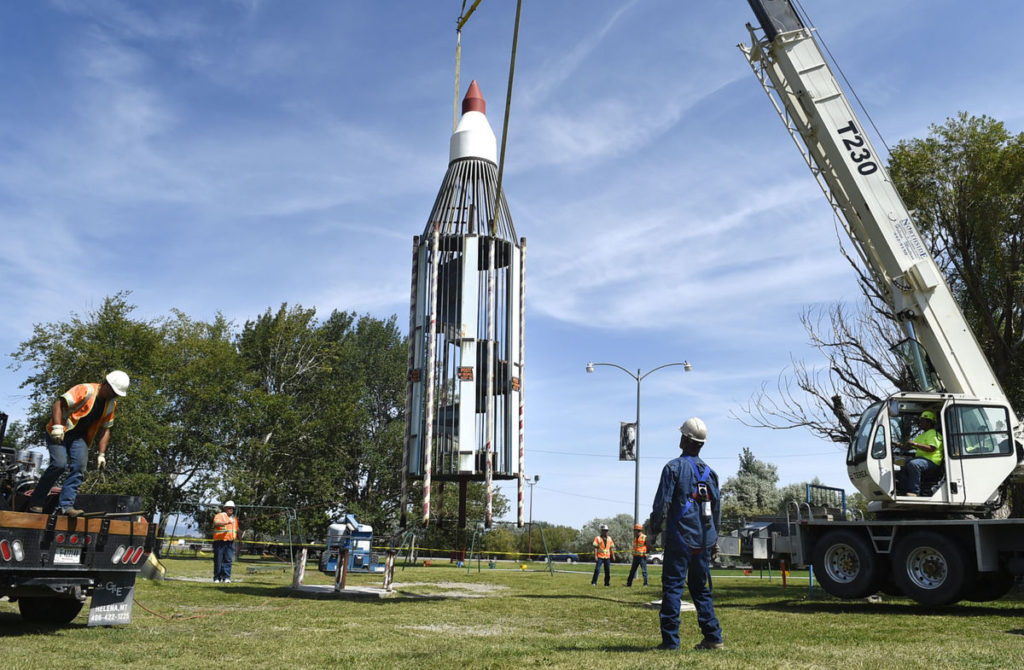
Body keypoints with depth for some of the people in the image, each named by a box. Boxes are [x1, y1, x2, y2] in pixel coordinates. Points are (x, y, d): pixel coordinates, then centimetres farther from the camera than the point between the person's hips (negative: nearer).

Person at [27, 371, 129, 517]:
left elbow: (105, 429, 11)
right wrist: (57, 426, -33)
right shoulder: (85, 390, -17)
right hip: (59, 433, -6)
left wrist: (101, 454, 6)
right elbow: (58, 404, -23)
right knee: (59, 464, -21)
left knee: (79, 467, -13)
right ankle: (36, 501, -4)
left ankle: (66, 504, -10)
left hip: (79, 437, 6)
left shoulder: (111, 404, 5)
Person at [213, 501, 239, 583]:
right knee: (218, 560, -1)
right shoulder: (219, 516, -2)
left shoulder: (234, 519, 18)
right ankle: (217, 577, 8)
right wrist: (227, 522, -38)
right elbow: (216, 523, -24)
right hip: (220, 541, -4)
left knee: (228, 560, -1)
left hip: (230, 542, 5)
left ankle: (226, 577, 0)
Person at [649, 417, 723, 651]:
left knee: (672, 587, -3)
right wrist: (714, 539, 21)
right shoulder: (710, 472, 12)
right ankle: (713, 637, 12)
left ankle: (670, 639, -5)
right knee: (701, 588, 14)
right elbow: (717, 508, 14)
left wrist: (654, 531, 0)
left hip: (679, 537, -6)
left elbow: (662, 503, -10)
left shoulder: (674, 467, -7)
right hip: (703, 540, 6)